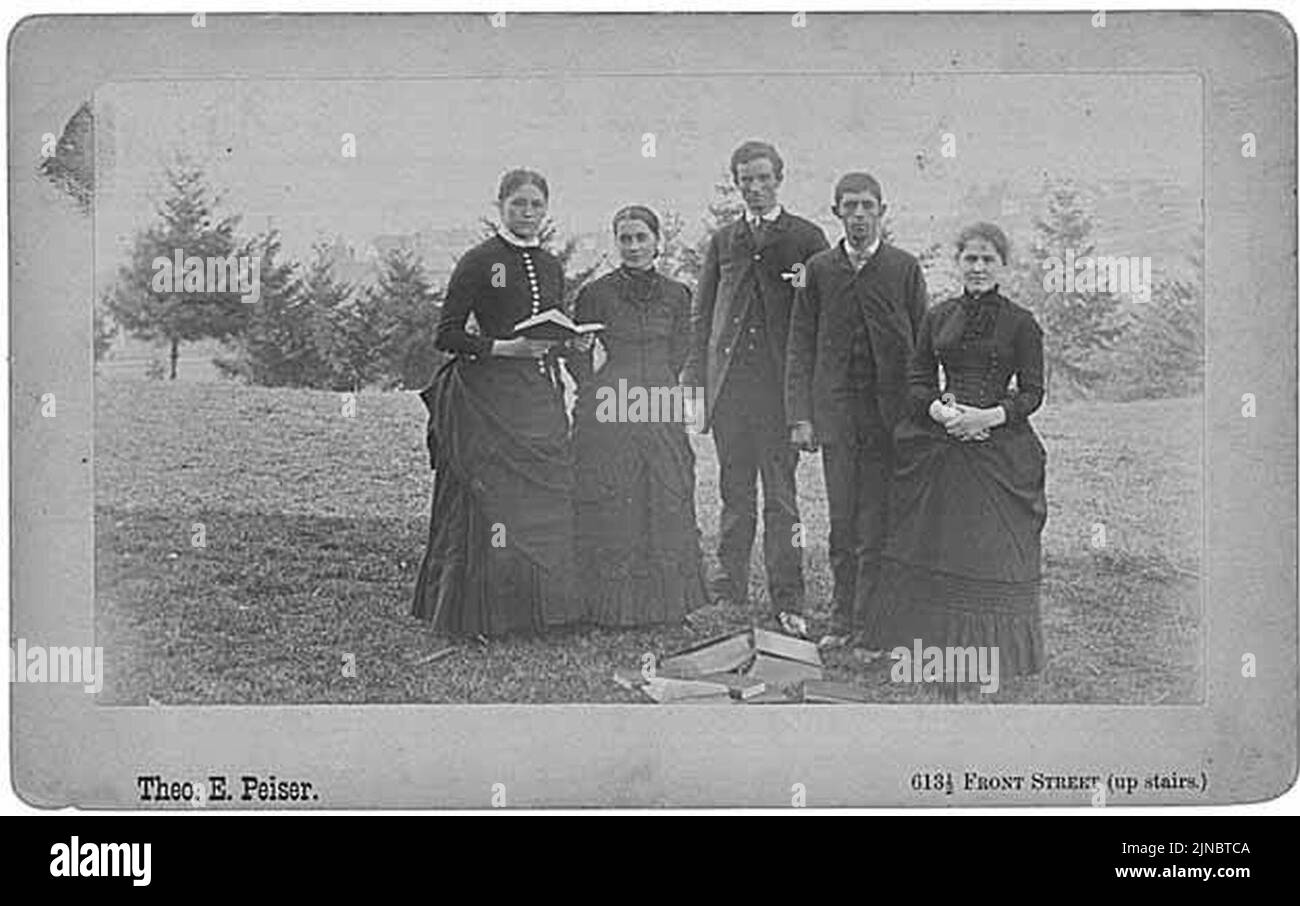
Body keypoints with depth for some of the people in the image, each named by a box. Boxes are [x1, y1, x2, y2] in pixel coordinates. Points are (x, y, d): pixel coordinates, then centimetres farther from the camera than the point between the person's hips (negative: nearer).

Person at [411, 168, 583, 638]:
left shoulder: (551, 267, 16)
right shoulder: (478, 262, -3)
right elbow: (446, 335, -6)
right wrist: (503, 347, -16)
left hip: (540, 396, 6)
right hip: (488, 395, -6)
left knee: (547, 504, 3)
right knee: (490, 506, -6)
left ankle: (537, 608, 12)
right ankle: (478, 614, 3)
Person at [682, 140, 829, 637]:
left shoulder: (806, 237, 6)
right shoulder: (722, 240, 16)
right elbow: (702, 313, 14)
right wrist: (696, 373, 6)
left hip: (780, 380, -3)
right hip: (729, 383, 3)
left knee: (781, 494, -2)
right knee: (734, 491, 9)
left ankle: (787, 601, 1)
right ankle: (730, 588, 15)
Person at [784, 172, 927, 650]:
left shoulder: (904, 268, 3)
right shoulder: (819, 269, 6)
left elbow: (923, 345, 4)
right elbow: (800, 345, 6)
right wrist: (800, 415, -2)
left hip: (888, 410, -2)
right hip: (836, 409, 2)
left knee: (876, 526, -1)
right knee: (841, 525, 7)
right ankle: (841, 620, 16)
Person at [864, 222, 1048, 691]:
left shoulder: (1021, 323, 1)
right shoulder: (937, 317, 11)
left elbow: (1032, 392, 0)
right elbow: (918, 381, 11)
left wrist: (990, 416, -15)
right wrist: (939, 410, -9)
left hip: (1000, 448, -3)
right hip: (940, 445, 3)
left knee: (994, 553, -4)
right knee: (937, 549, 2)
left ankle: (990, 653, 4)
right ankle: (943, 656, 11)